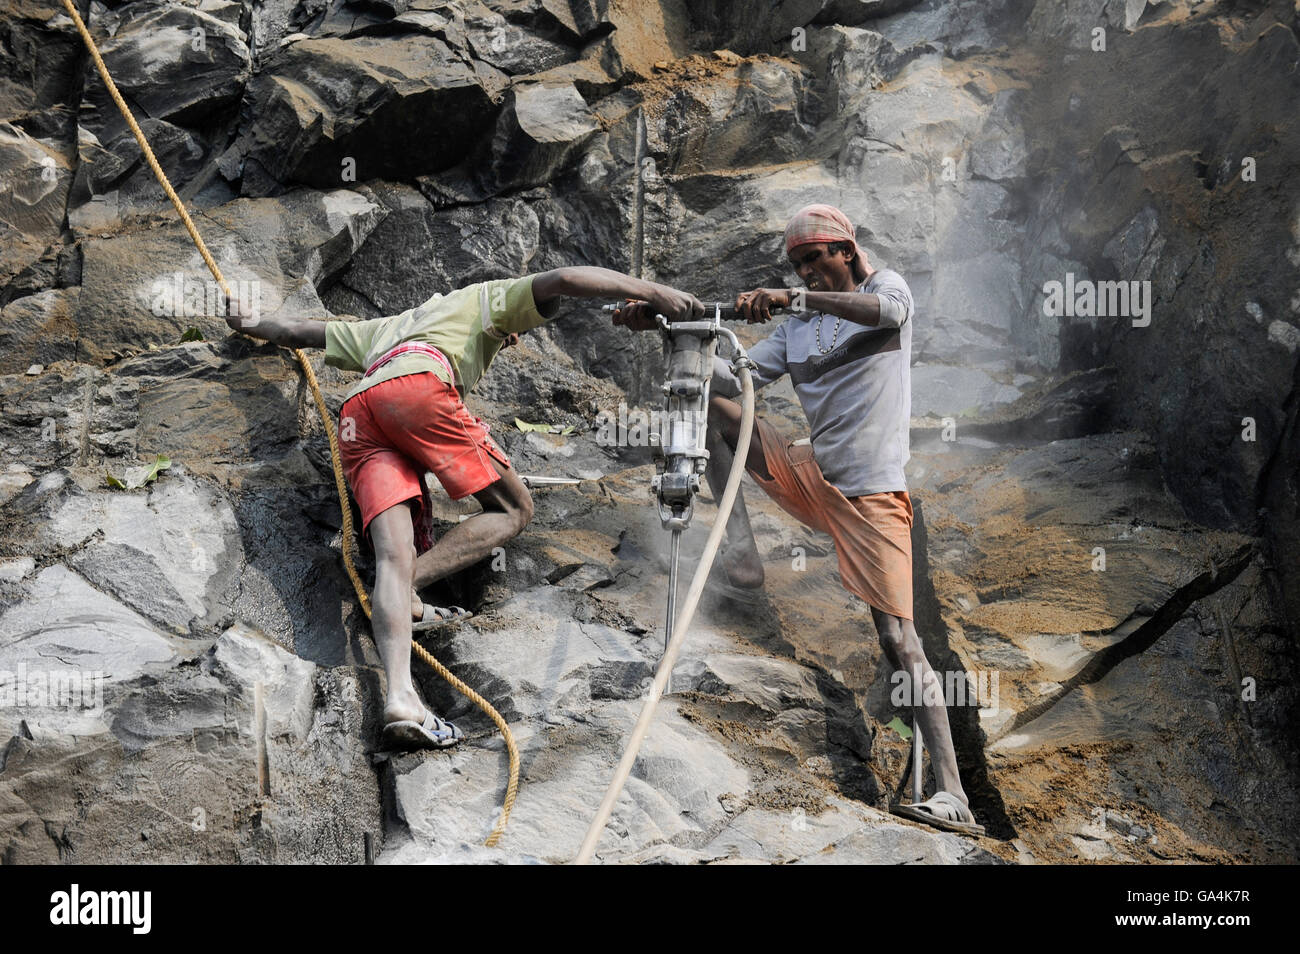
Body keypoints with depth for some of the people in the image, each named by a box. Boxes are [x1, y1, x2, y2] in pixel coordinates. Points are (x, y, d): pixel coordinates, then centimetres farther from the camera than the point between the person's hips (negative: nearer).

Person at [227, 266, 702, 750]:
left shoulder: (384, 330, 45)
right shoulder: (483, 300, 30)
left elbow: (301, 332, 51)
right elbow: (562, 280, 15)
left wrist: (254, 324, 70)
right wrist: (653, 292, 13)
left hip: (355, 415, 6)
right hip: (417, 385, -6)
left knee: (394, 555, -11)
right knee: (513, 509, 6)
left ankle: (400, 697, -32)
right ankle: (409, 589, -13)